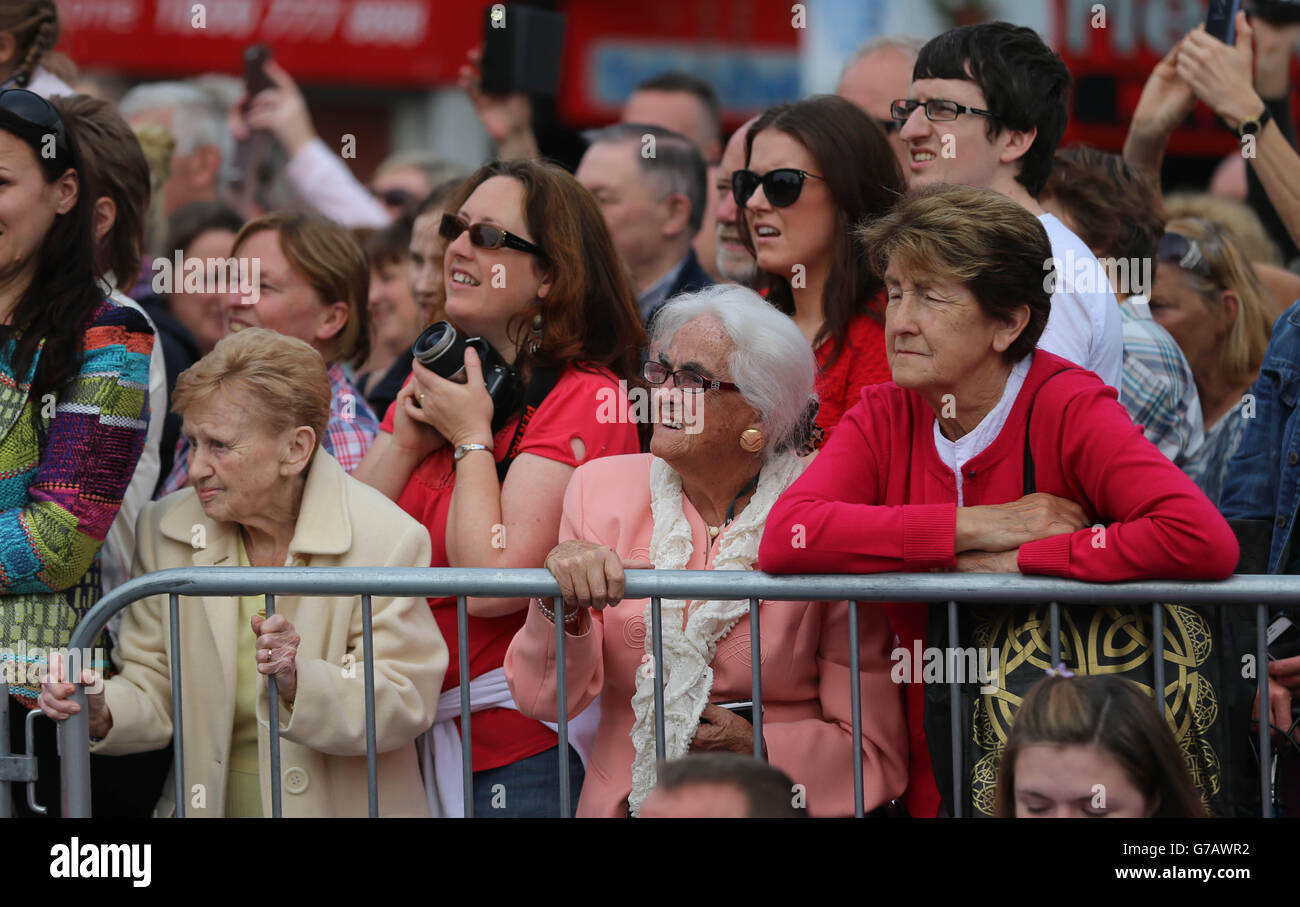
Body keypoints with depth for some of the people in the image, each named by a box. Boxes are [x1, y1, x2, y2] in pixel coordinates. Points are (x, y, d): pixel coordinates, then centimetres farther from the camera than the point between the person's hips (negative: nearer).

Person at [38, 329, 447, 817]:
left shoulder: (388, 540, -6)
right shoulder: (166, 530, 6)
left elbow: (404, 707, -9)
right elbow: (154, 693, 9)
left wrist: (300, 683, -24)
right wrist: (102, 713, -11)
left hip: (336, 808, -3)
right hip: (208, 808, 3)